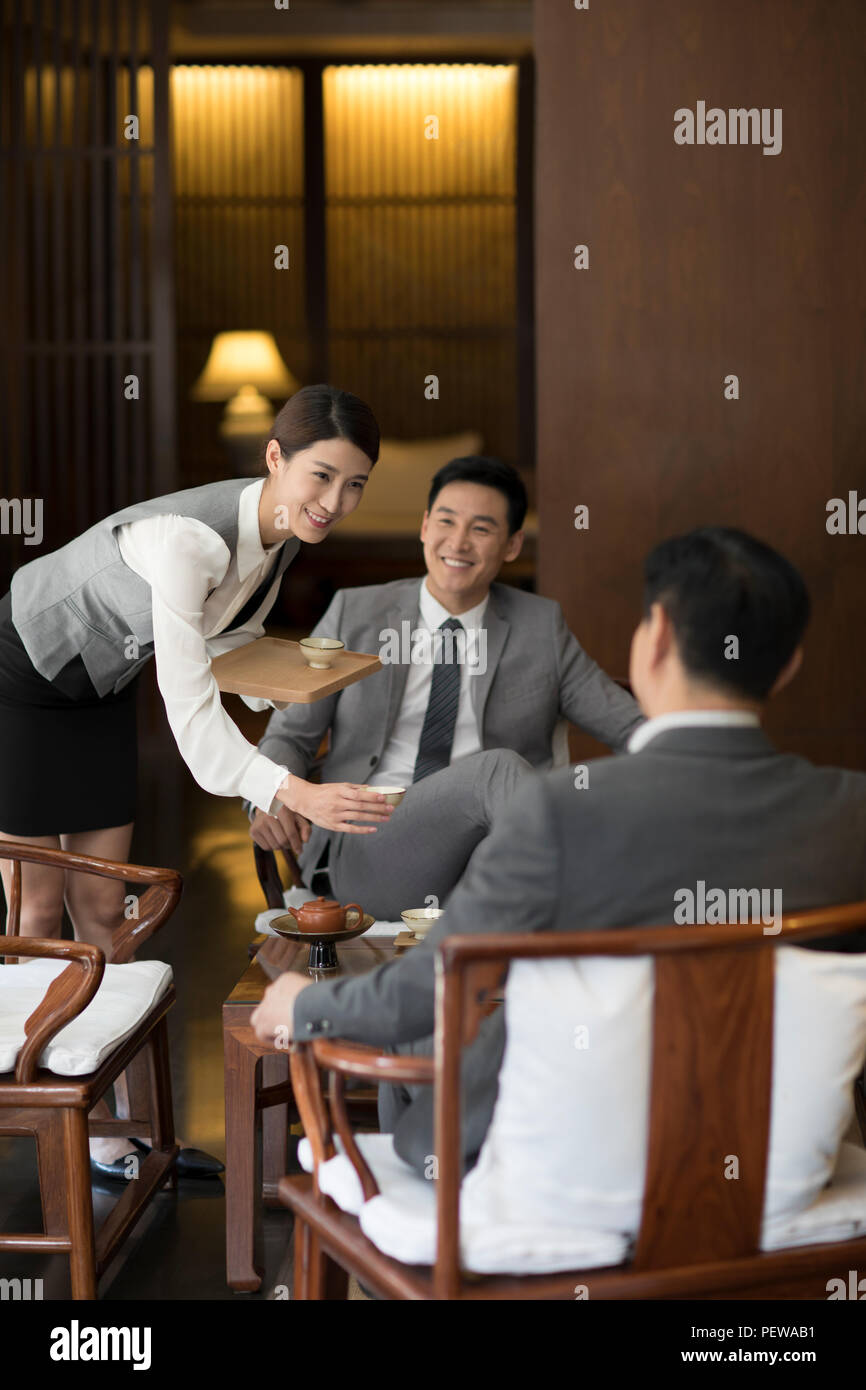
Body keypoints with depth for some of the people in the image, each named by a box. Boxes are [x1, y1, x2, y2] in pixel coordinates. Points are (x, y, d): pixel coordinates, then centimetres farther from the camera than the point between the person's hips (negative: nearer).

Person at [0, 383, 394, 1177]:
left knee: (102, 911, 8)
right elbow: (190, 714, -46)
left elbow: (228, 639, 5)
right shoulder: (191, 538, -39)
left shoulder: (281, 530, -13)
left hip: (100, 690, 7)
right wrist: (296, 795, -58)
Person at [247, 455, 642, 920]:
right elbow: (289, 735, 13)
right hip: (366, 857, 0)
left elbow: (631, 727, 14)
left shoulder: (541, 627, 14)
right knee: (497, 768, -31)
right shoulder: (355, 614, 12)